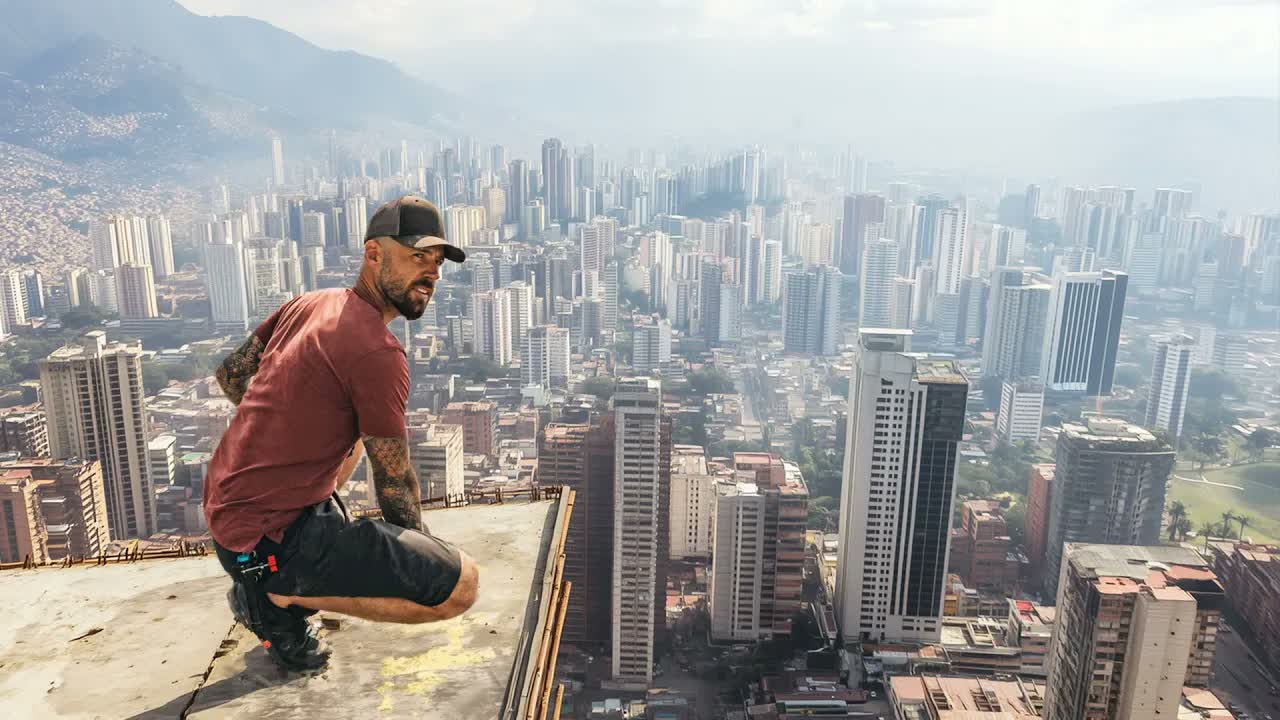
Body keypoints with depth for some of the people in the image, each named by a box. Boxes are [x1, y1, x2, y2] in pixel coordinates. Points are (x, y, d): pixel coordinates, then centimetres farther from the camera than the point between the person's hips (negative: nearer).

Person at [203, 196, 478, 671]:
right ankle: (281, 594, -2)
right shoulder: (378, 354, -20)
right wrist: (424, 553, 6)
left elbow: (230, 375, 19)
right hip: (267, 539, -9)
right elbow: (395, 488, -12)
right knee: (462, 585, -16)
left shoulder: (308, 303, 6)